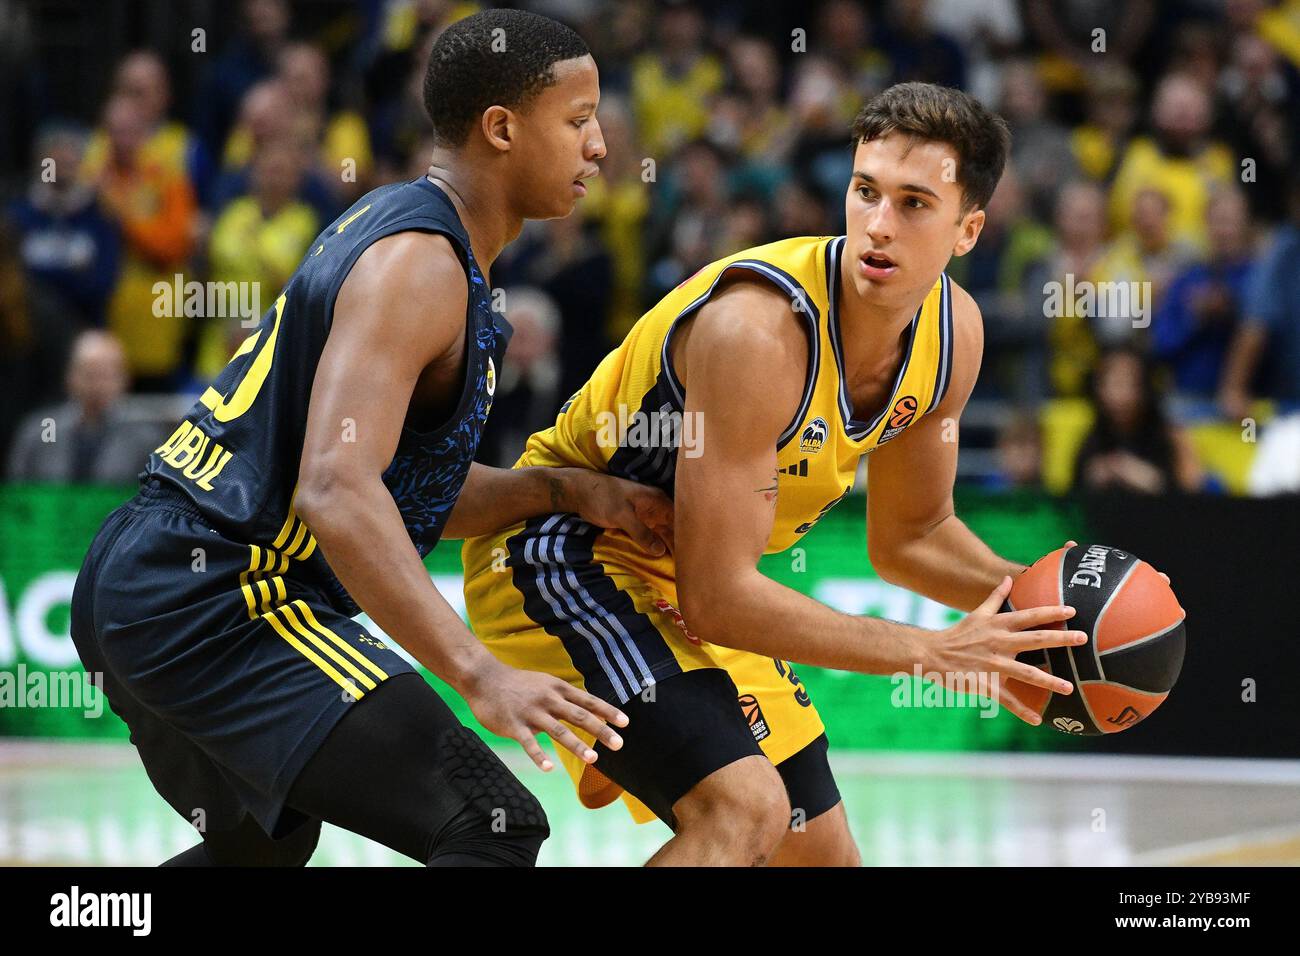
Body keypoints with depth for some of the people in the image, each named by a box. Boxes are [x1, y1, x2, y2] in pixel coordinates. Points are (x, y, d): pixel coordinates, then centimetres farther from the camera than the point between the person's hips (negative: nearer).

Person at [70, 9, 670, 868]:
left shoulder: (392, 226, 16)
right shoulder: (415, 266, -16)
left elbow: (409, 484, 21)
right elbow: (336, 491, -30)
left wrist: (571, 493, 7)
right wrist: (482, 675, -36)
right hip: (220, 605, -11)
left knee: (262, 842, 34)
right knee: (496, 832, -18)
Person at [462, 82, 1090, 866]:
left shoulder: (953, 331, -7)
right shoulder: (758, 328, -32)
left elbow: (910, 534, 10)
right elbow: (718, 597, -31)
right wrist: (934, 654, -29)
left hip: (702, 583, 9)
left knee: (820, 852, 13)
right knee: (743, 807, -29)